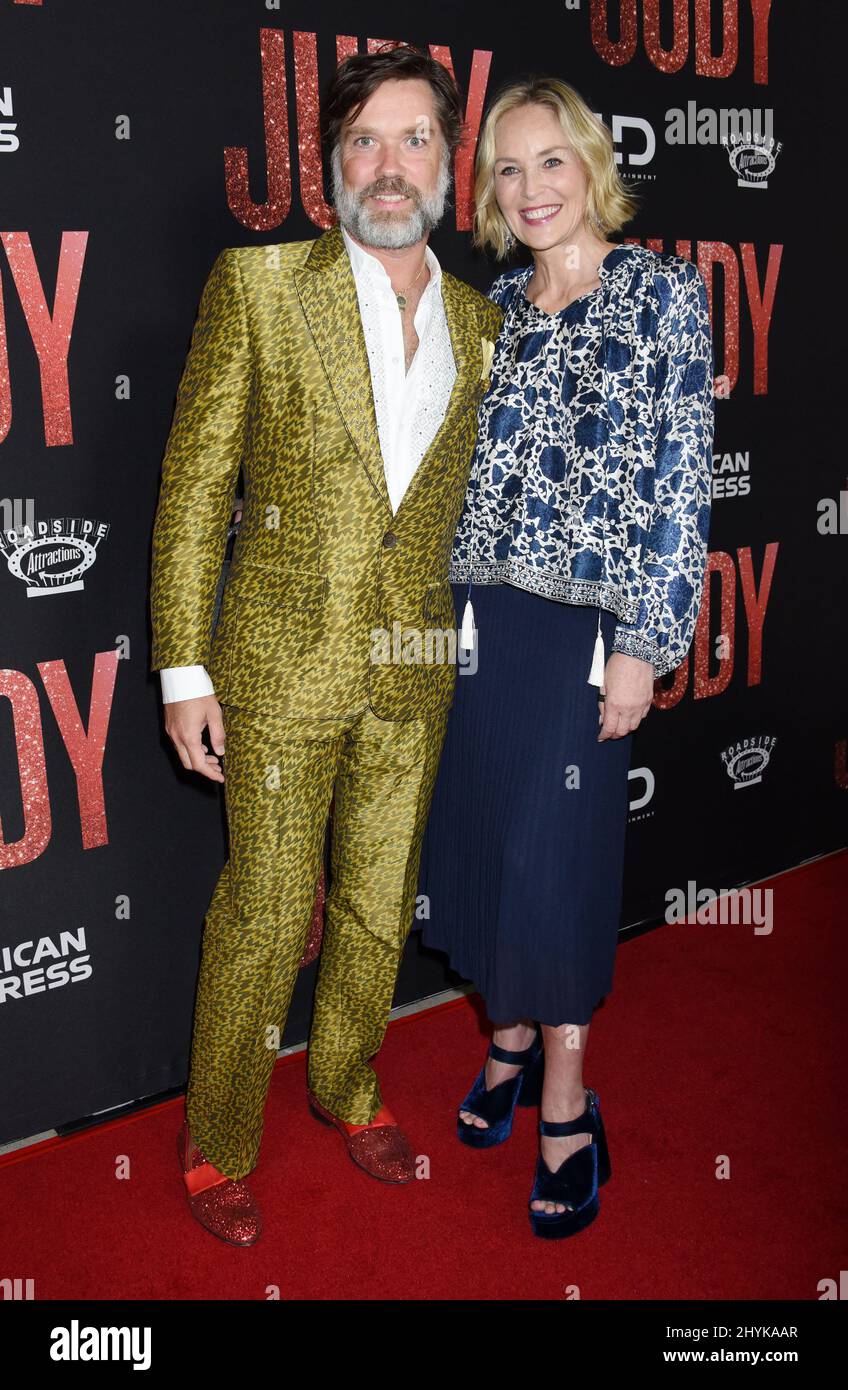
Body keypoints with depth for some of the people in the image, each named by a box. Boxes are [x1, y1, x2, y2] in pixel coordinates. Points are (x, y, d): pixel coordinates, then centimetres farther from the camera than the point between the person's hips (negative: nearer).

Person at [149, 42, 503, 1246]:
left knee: (378, 906, 16)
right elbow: (193, 486, -6)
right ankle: (217, 1146, 26)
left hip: (416, 674, 4)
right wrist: (185, 667, -9)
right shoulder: (258, 286, -5)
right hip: (285, 661, -4)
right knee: (265, 913, 5)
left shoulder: (482, 324, 7)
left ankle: (348, 1090, 40)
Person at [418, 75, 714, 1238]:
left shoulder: (661, 293, -4)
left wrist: (642, 644, -14)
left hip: (581, 620, -5)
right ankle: (513, 1040, 32)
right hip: (475, 614, 5)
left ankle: (567, 1111, 16)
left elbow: (679, 483, -9)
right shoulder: (495, 304, 11)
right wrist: (444, 606, 10)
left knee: (554, 855, -1)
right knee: (479, 837, 10)